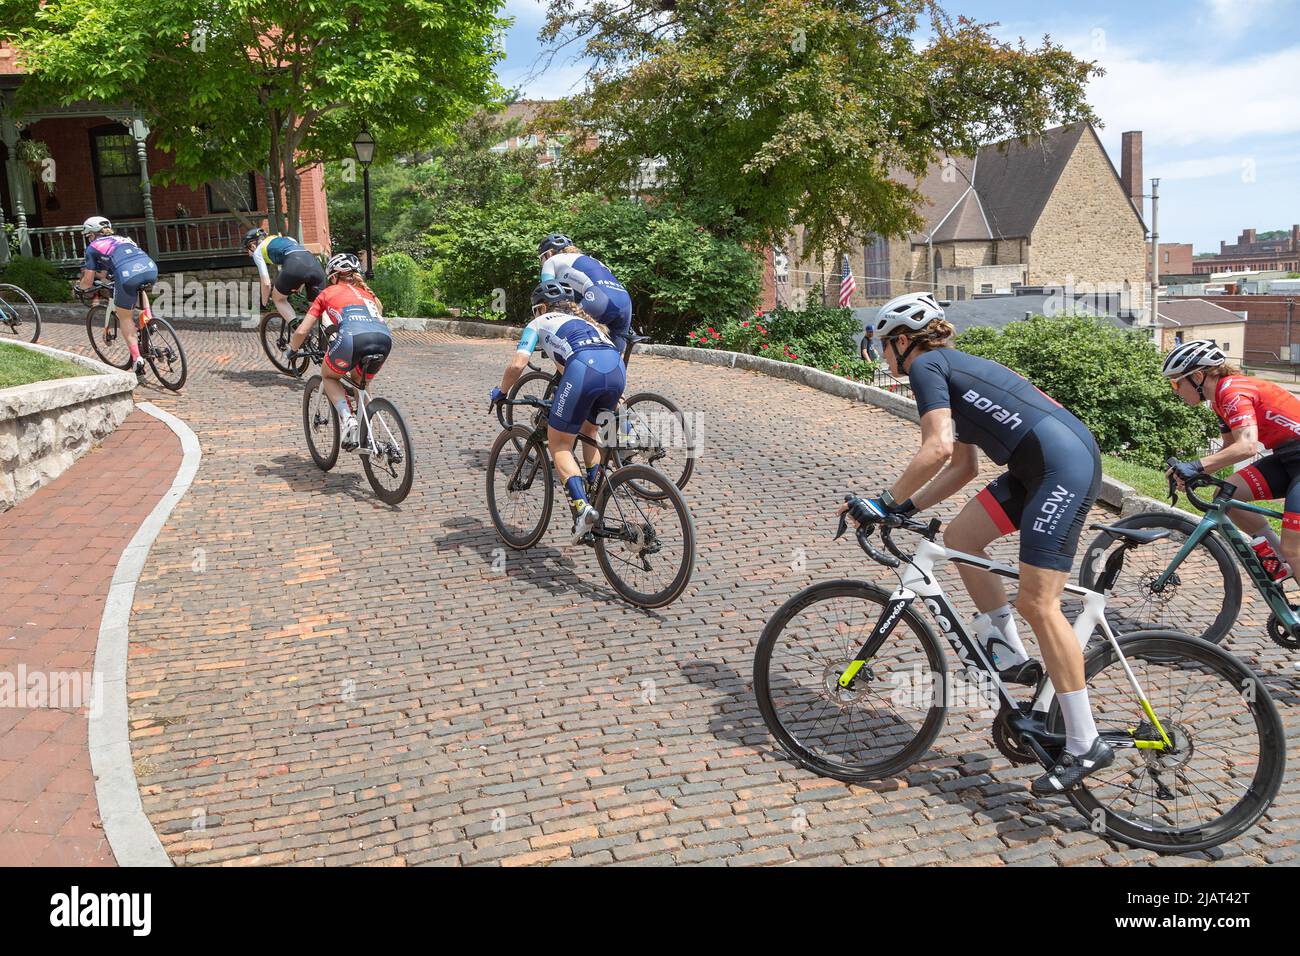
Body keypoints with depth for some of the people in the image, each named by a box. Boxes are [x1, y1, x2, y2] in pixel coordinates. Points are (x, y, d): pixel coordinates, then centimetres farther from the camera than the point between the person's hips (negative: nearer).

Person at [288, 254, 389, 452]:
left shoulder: (328, 292, 25)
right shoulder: (367, 292, 36)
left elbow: (301, 332, 22)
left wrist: (290, 352, 40)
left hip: (352, 338, -4)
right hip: (385, 339, 4)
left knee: (329, 376, 26)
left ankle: (347, 419, 2)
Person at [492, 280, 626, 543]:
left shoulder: (539, 323, 25)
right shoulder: (584, 321, 41)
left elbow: (518, 364, 11)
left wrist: (501, 392, 27)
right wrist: (613, 397, 46)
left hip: (583, 371, -5)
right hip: (617, 370, 5)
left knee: (559, 445, 9)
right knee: (589, 432, 31)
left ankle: (582, 506, -12)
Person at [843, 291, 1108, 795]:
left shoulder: (926, 366, -3)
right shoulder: (955, 369, 25)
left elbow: (937, 449, -18)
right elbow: (963, 467, 24)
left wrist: (886, 502, -8)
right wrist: (907, 506, 18)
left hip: (1065, 465, -10)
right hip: (1039, 467, 10)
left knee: (1037, 603, -11)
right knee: (959, 537, 13)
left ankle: (1085, 744, -4)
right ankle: (1014, 658, 18)